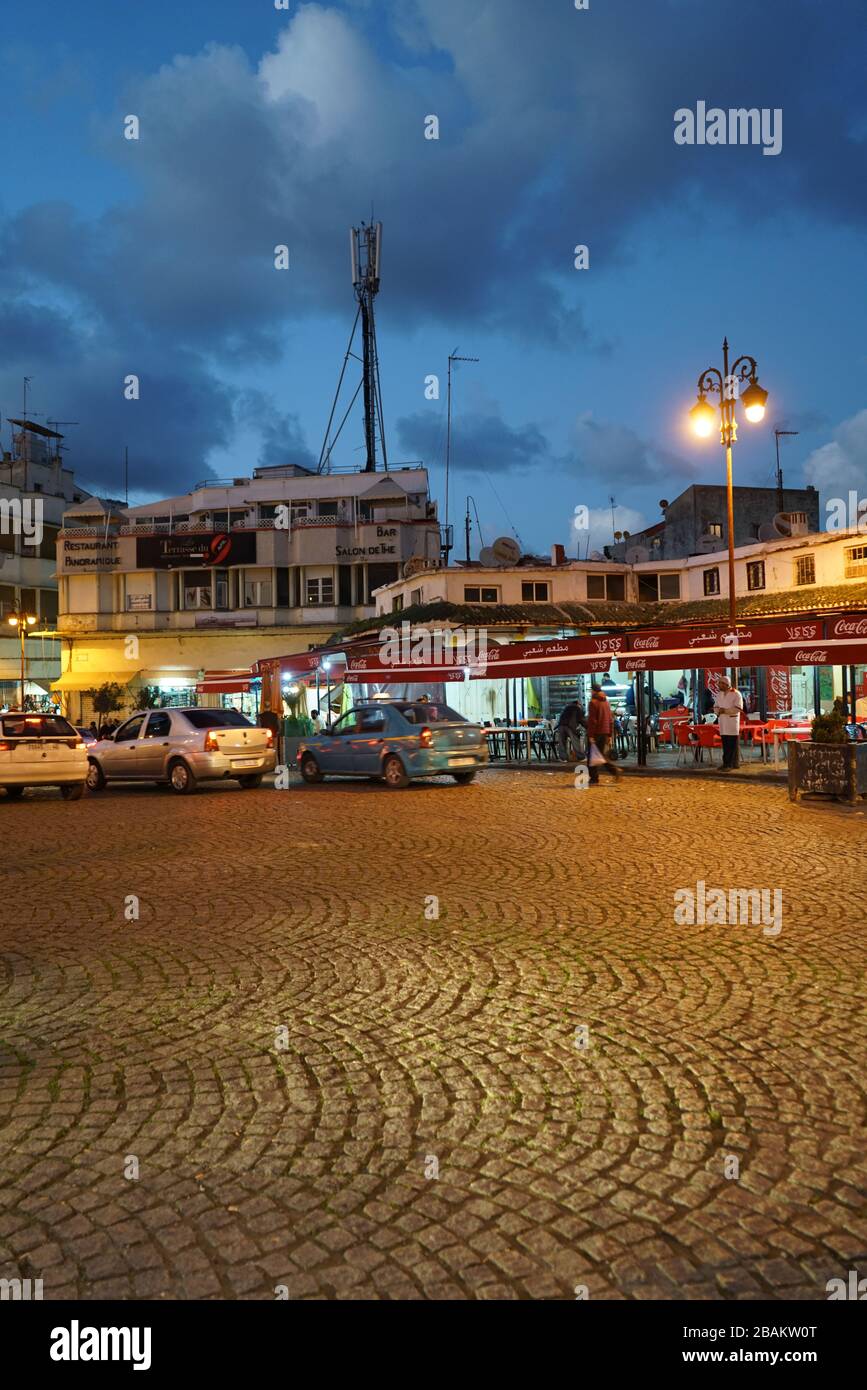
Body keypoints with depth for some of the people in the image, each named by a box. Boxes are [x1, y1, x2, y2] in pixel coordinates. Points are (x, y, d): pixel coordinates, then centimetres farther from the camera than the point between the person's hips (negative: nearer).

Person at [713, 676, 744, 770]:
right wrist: (718, 710, -6)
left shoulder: (736, 694, -6)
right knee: (725, 745, 5)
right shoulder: (719, 694, 15)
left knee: (732, 745, -5)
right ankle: (727, 764, 10)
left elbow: (738, 708, -14)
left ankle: (728, 764, -6)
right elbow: (715, 707, 18)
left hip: (732, 723, -6)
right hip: (722, 723, 6)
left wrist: (725, 711, -17)